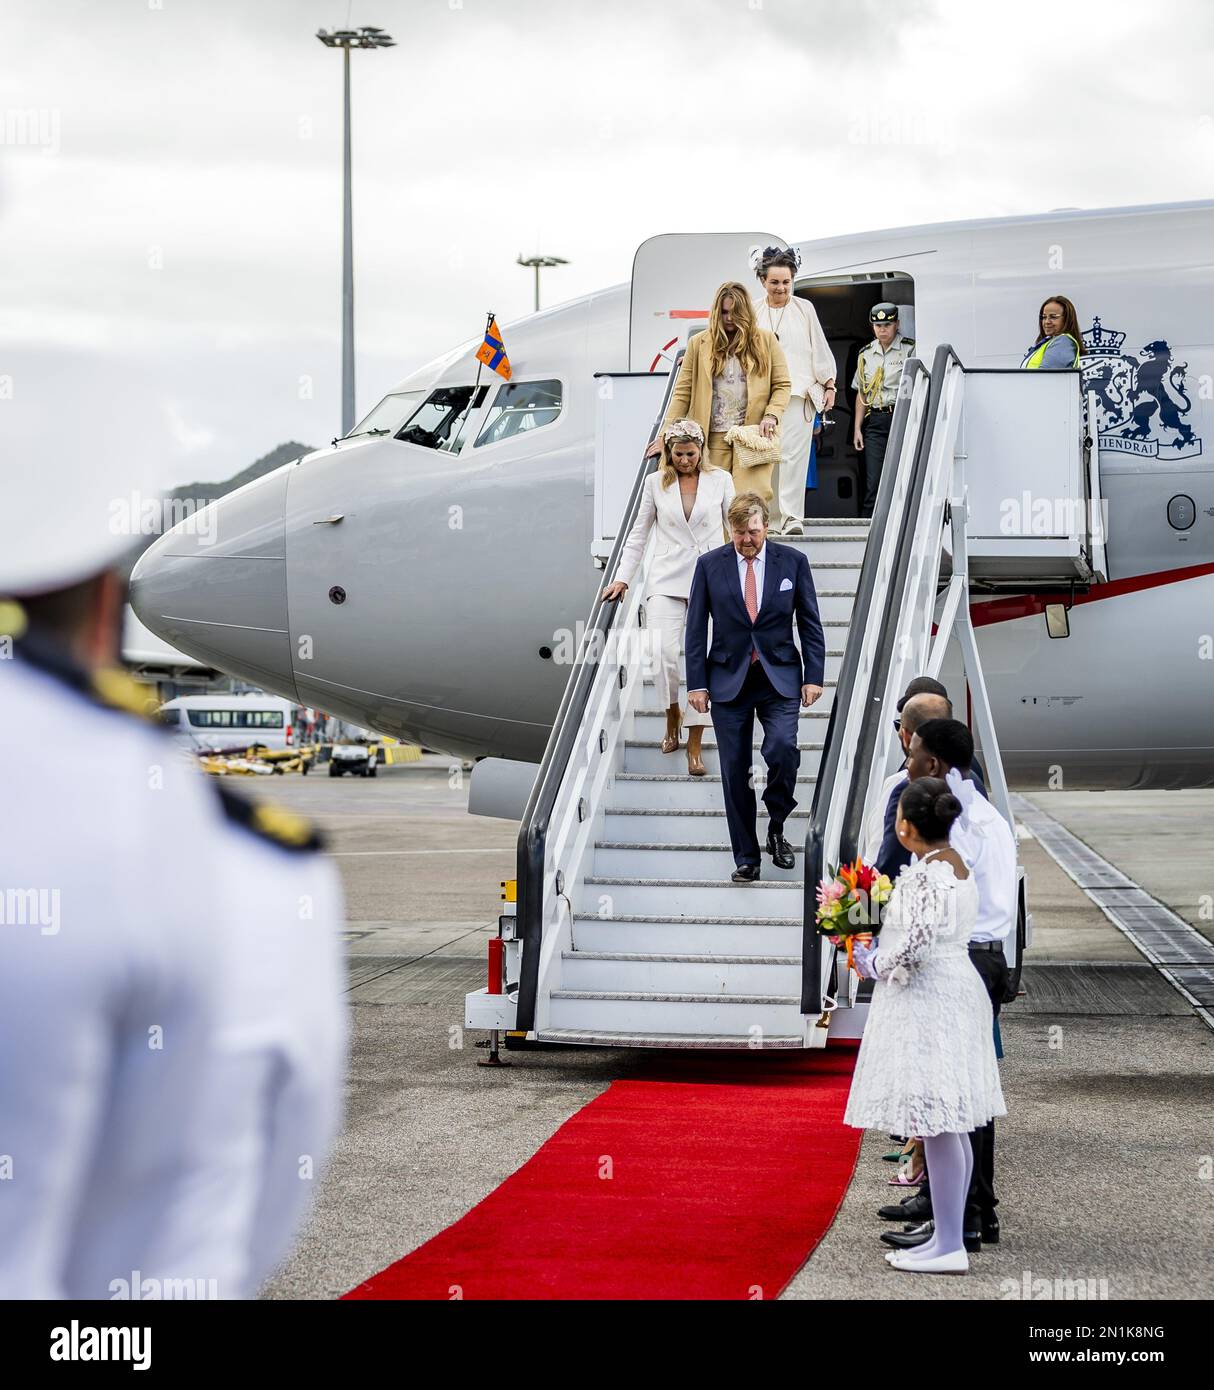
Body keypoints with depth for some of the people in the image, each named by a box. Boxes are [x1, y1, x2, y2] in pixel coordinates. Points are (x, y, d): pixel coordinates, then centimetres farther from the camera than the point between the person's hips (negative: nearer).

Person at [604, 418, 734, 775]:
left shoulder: (720, 480, 6)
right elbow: (638, 534, 13)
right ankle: (672, 718, 11)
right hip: (667, 579, 0)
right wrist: (622, 578, 7)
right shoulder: (655, 482, 8)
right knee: (664, 653, -16)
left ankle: (695, 745, -2)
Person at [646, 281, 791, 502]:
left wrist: (771, 415, -8)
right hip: (713, 437, 1)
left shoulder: (765, 340, 10)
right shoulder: (699, 343, 10)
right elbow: (682, 392, 8)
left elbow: (782, 385, 10)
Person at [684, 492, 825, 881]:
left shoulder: (792, 561, 2)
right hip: (728, 680, 1)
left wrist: (814, 676, -1)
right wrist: (697, 683, -1)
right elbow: (696, 629, 4)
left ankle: (776, 827, 1)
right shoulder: (710, 565, 2)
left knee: (781, 747, -23)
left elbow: (810, 624, 6)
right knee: (735, 771, 2)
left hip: (779, 677, -1)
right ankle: (746, 857, 11)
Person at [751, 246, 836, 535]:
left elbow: (819, 349, 11)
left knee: (793, 453, -13)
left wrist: (829, 385, 9)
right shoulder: (752, 311, 9)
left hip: (798, 393, -1)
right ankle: (771, 519, 7)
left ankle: (792, 517, -16)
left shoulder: (804, 309, 8)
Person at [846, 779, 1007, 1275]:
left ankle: (948, 1246, -3)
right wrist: (879, 953, 17)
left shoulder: (927, 873, -18)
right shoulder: (958, 867, 12)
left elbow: (916, 945, -25)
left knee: (936, 1125, -6)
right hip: (955, 992, 10)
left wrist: (874, 963, -7)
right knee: (949, 1127, 13)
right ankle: (948, 1236, 19)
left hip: (926, 1004, -10)